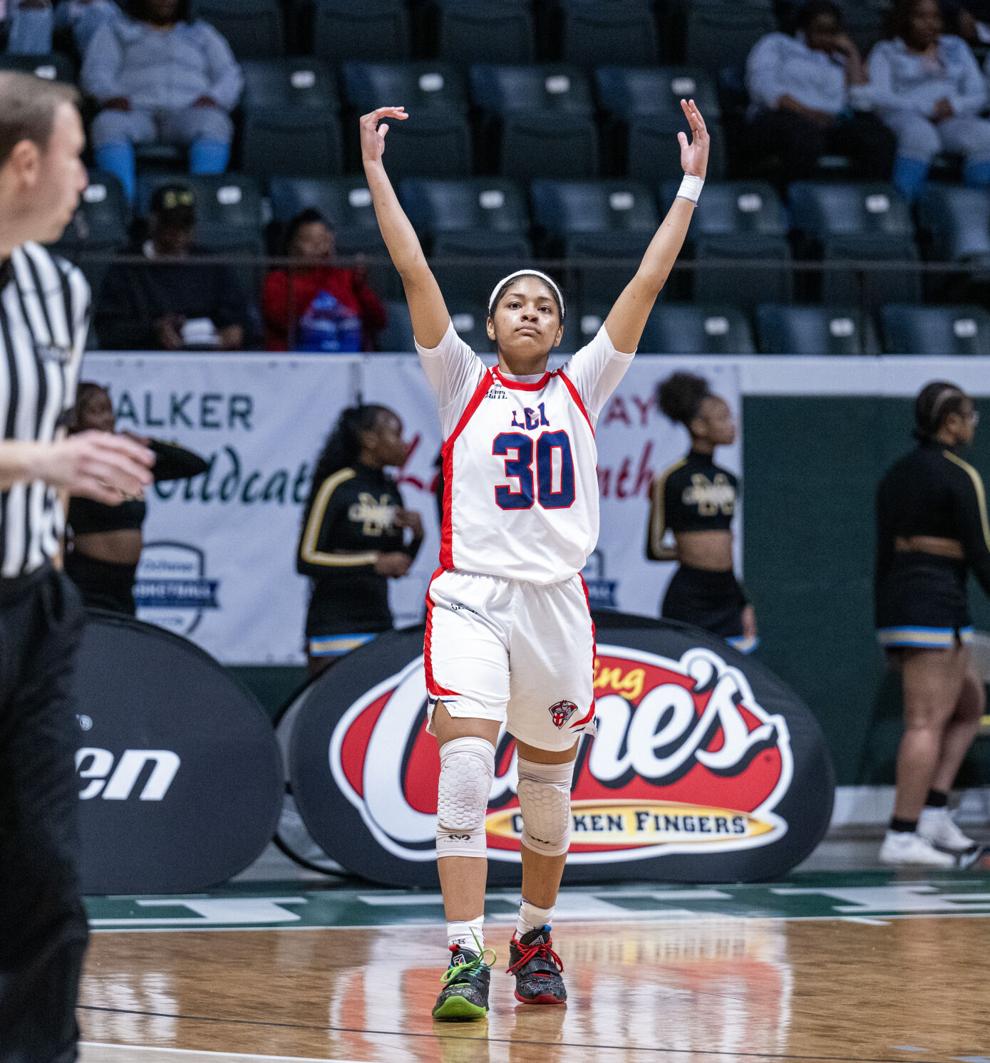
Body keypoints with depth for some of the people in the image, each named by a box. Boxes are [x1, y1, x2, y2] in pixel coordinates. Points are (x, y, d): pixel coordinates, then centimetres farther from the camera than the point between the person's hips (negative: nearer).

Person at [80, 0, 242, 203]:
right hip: (137, 111, 0)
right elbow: (95, 71, 13)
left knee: (215, 123, -37)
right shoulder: (115, 30, 30)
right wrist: (111, 95, -11)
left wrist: (212, 98, -5)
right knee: (108, 124, -37)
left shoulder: (202, 33, 33)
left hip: (185, 113, 0)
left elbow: (230, 76, 20)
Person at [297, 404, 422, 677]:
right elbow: (306, 559, -13)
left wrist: (416, 535, 0)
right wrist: (374, 563, -18)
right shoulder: (335, 487, -7)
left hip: (379, 624, 7)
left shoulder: (391, 491, 13)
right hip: (334, 623, -6)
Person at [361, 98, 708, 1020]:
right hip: (471, 596, -3)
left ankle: (534, 936, 31)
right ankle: (466, 958, -19)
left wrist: (691, 182, 5)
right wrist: (375, 172, -6)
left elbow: (647, 283, 6)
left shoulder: (580, 386, 10)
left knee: (548, 785, 12)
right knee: (463, 771, -18)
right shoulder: (462, 384, 5)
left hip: (557, 599, 3)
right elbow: (414, 273, -1)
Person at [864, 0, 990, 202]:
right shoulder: (886, 53, 16)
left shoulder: (956, 47, 26)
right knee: (920, 136, -41)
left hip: (953, 121, 3)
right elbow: (878, 98, -1)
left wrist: (953, 105, -7)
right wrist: (928, 109, -13)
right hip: (906, 119, -3)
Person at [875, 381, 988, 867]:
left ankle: (934, 810, 8)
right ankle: (902, 836, -9)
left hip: (894, 598, 8)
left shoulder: (896, 475, 15)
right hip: (938, 603, -8)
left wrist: (887, 634, 20)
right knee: (927, 722, -7)